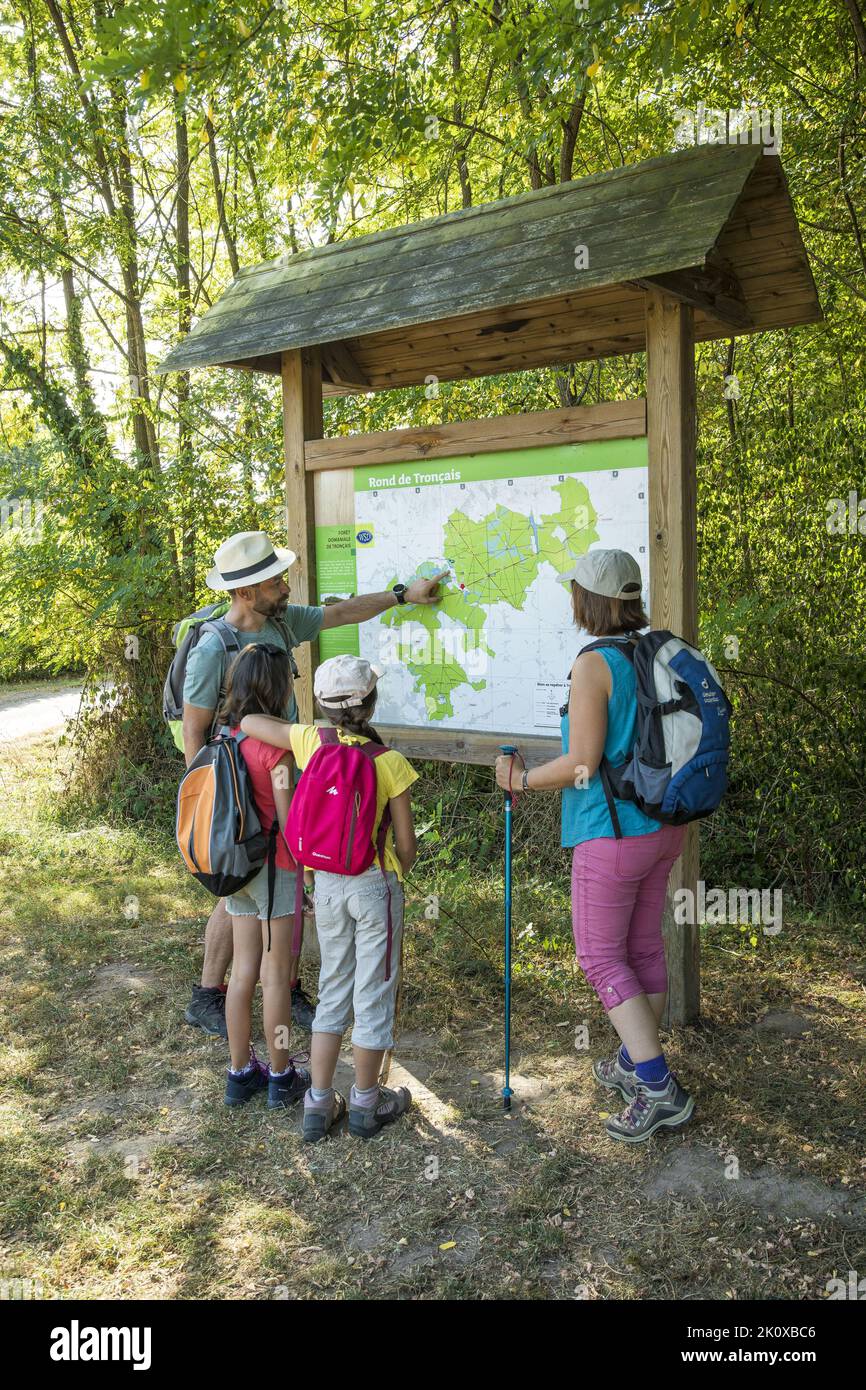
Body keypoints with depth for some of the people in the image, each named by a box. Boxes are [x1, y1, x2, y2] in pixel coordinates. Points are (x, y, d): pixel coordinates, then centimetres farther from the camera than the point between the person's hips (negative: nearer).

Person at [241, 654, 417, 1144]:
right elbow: (406, 843, -9)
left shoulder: (310, 741, -7)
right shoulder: (389, 762, -14)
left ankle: (319, 1104, 24)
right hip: (375, 883, -4)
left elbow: (248, 722, 5)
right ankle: (367, 1104, 26)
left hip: (327, 882, 4)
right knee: (374, 993, 11)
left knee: (333, 990, 18)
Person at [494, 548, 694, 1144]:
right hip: (664, 825, 8)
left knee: (601, 957, 5)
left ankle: (660, 1089, 5)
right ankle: (639, 1063, 36)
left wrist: (521, 779, -3)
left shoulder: (593, 664, -18)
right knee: (644, 948, 19)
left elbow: (582, 762, -18)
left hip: (613, 832, -8)